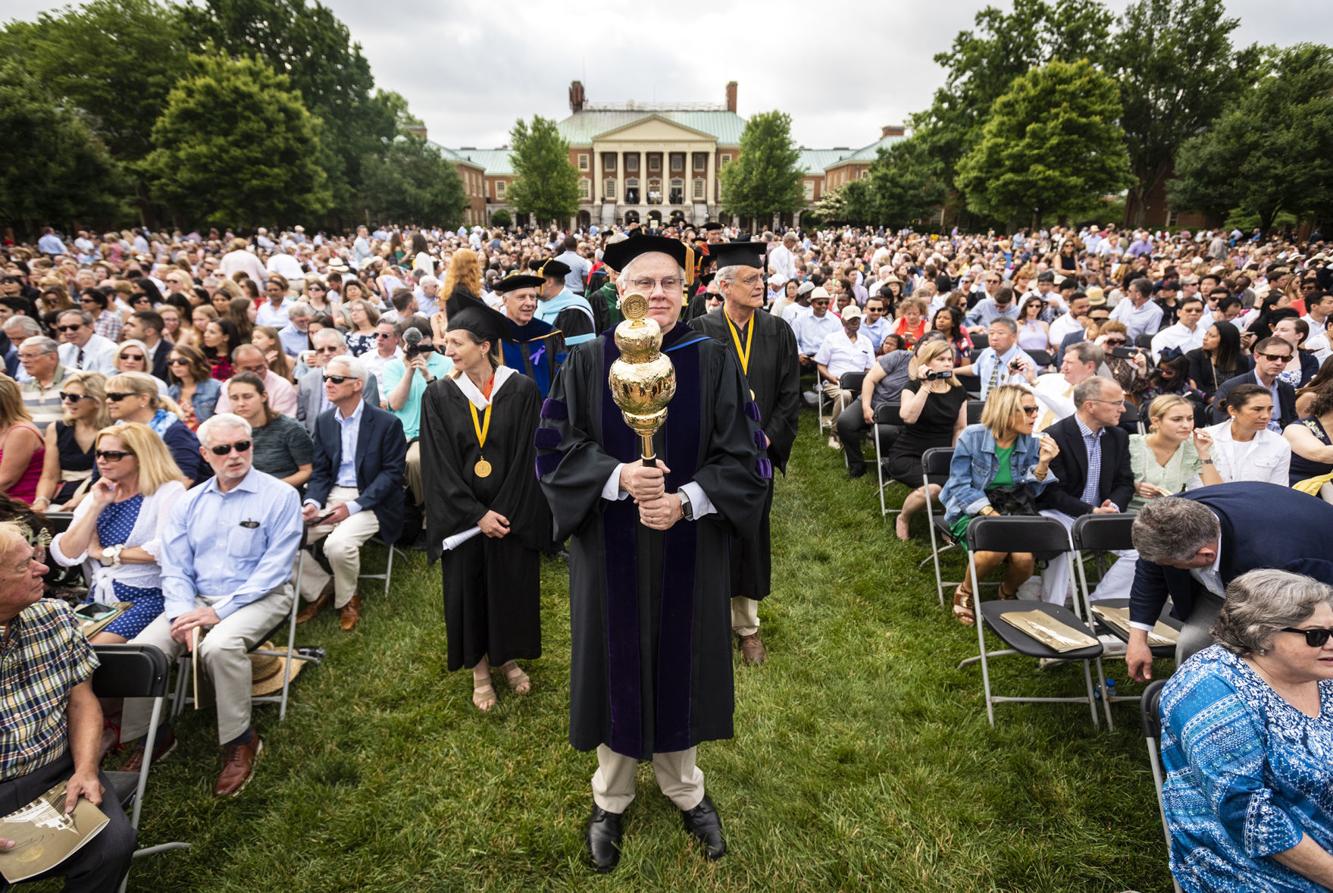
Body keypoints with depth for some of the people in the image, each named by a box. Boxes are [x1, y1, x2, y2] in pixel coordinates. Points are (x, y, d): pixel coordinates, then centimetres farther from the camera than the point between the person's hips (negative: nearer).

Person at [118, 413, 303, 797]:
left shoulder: (280, 496, -8)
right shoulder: (189, 502, 8)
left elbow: (274, 568, -13)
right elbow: (174, 567, 6)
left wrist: (219, 611, -18)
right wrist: (182, 613, -13)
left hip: (259, 597, -5)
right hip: (197, 597, 5)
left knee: (219, 646, -33)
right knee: (138, 651, -16)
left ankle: (240, 741, -12)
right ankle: (151, 734, 11)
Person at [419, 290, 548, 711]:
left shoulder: (522, 390, -8)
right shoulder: (438, 396, -6)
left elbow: (526, 458, -8)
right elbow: (440, 467, -8)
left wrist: (504, 512, -12)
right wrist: (477, 515, -14)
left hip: (513, 514, 0)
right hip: (462, 516, 0)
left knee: (512, 587, 12)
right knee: (468, 590, 10)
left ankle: (509, 658, 36)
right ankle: (479, 669, 30)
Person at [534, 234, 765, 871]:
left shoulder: (714, 363, -2)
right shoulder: (587, 364, -2)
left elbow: (742, 457, -4)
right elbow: (555, 445, -5)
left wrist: (685, 500, -18)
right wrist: (618, 477, -21)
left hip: (689, 548, 1)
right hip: (610, 549, 0)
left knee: (679, 660, 13)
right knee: (616, 663, 11)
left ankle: (684, 788, 39)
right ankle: (611, 798, 34)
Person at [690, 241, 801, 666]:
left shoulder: (778, 333, 2)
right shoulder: (699, 333, -6)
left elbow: (790, 395, 3)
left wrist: (767, 438, -7)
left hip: (757, 454, 3)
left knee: (751, 532, 11)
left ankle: (747, 623, 27)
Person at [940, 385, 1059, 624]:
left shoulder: (1032, 443, 2)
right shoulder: (972, 437, -9)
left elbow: (1032, 491, -2)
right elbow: (960, 486, -11)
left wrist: (1043, 464, -20)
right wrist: (989, 512, -23)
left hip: (1014, 512, 3)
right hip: (972, 510, -3)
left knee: (1025, 557, -27)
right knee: (996, 548, -35)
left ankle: (1008, 593, 11)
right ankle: (966, 592, -2)